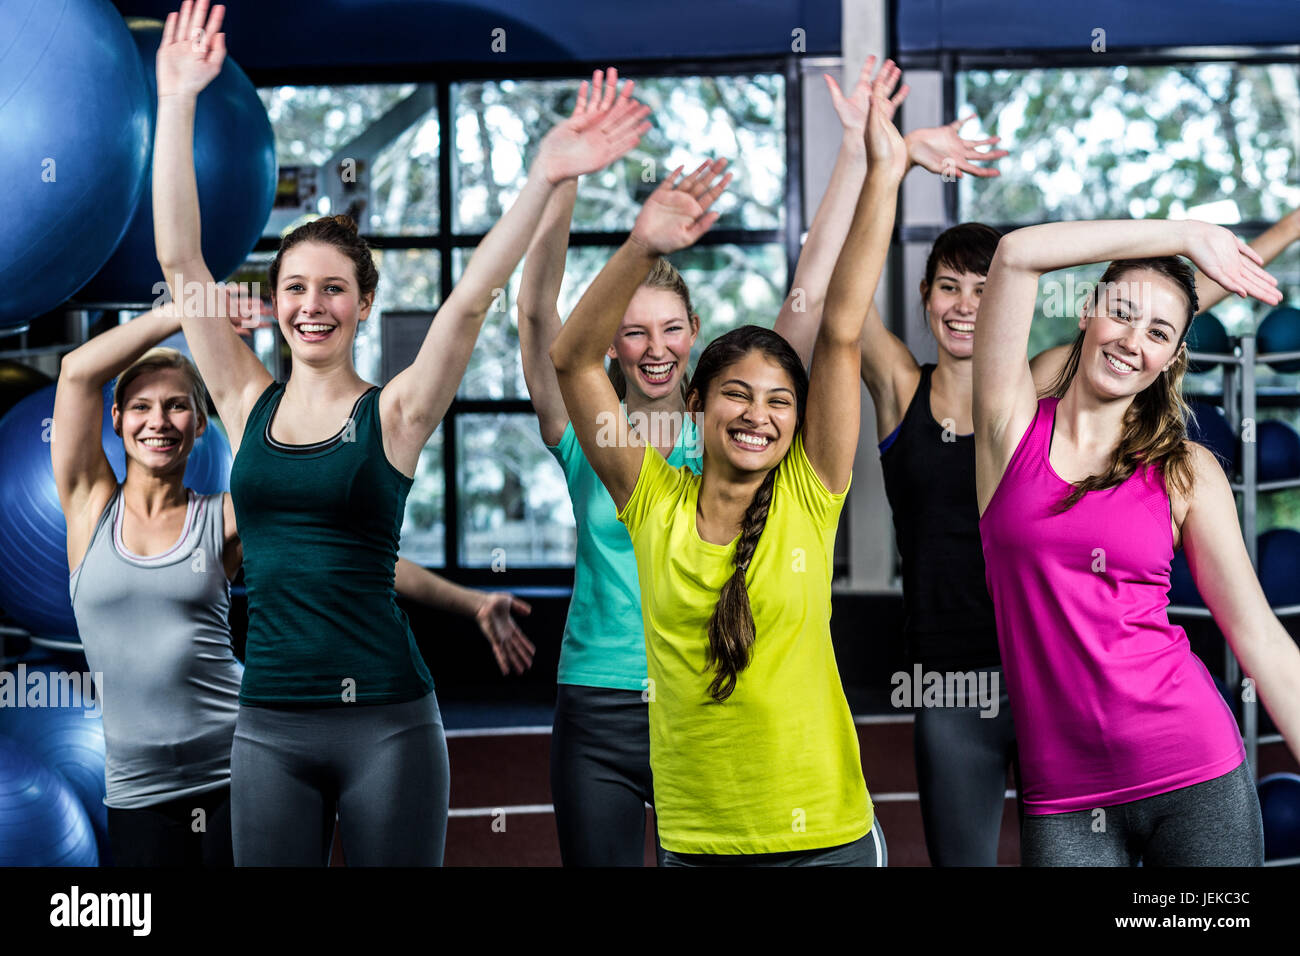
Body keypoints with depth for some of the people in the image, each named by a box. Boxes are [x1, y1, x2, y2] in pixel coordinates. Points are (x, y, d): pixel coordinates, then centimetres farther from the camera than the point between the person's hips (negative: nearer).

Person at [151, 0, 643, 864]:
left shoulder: (395, 413, 1)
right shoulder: (248, 404, 7)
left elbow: (471, 300, -12)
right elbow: (179, 258, 4)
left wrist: (544, 180, -23)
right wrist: (177, 104, 1)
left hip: (385, 719, -2)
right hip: (268, 721, 2)